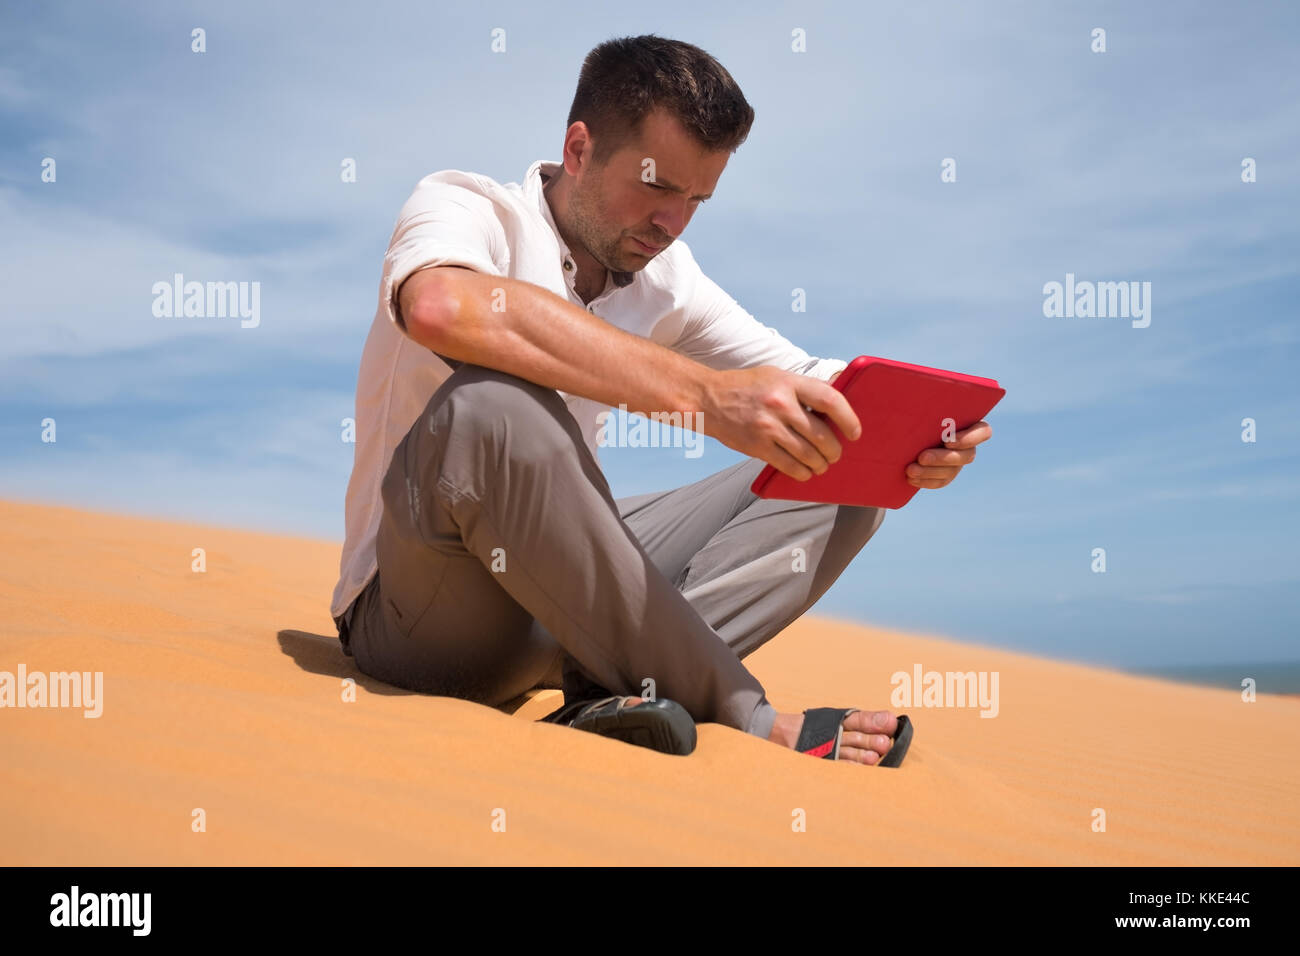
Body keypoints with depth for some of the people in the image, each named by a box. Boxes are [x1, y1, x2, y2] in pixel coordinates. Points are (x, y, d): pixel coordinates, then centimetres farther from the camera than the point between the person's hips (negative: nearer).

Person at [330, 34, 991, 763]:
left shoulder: (663, 277, 7)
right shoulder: (463, 207, -12)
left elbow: (809, 381, 6)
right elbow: (443, 307, -37)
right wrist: (706, 392, -43)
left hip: (559, 585, 6)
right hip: (417, 613, -6)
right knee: (490, 407, -37)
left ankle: (628, 686, -28)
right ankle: (747, 720, -27)